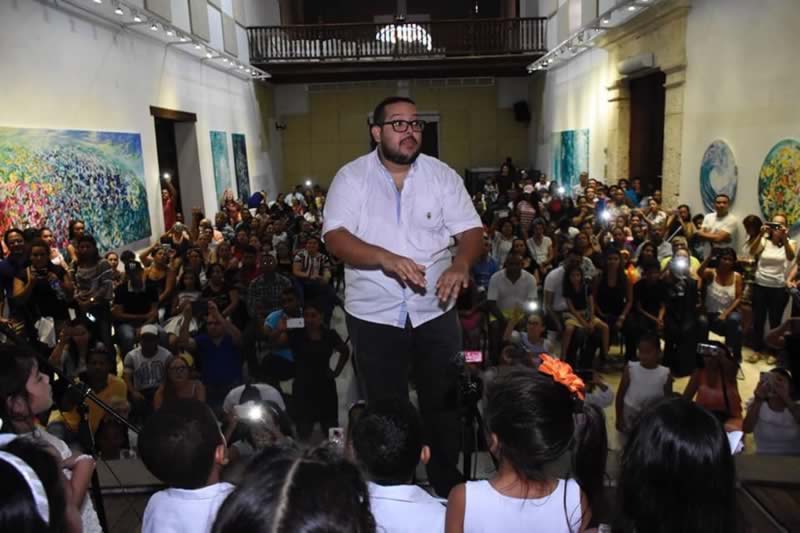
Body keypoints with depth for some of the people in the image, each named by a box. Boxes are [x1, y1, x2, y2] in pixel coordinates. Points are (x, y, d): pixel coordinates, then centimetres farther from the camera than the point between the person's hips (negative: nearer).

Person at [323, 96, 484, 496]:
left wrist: (460, 264, -25)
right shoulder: (351, 176, -5)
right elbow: (334, 236, -14)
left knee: (442, 402, 14)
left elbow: (471, 230, -2)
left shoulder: (442, 175, 0)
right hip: (373, 314, -1)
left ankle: (447, 484, 36)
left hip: (434, 311, 2)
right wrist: (386, 258, -30)